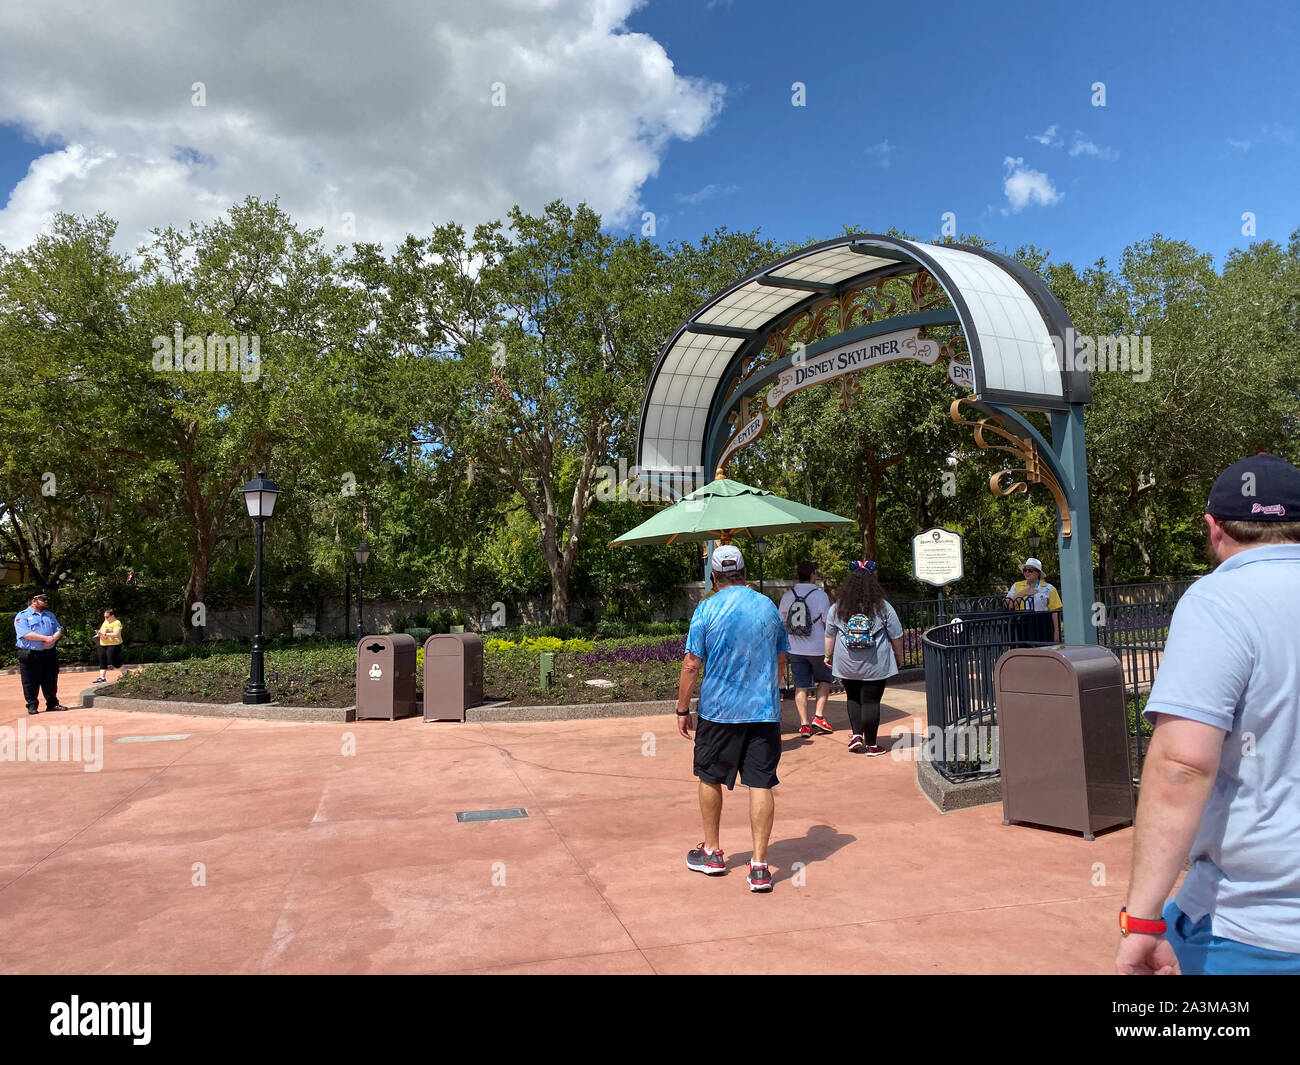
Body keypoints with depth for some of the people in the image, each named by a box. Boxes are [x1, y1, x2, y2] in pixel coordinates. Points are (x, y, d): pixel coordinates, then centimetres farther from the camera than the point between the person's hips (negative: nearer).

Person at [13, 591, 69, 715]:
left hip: (49, 654, 5)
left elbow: (58, 631, 10)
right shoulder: (22, 616, -2)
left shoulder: (50, 615, 16)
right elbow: (26, 634, -16)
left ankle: (52, 703, 16)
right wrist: (46, 638, -18)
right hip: (30, 655, -5)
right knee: (30, 684, 2)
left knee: (51, 681, 8)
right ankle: (32, 705, 13)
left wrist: (53, 639, -12)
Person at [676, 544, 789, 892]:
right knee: (761, 784, 3)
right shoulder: (769, 607, 4)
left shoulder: (707, 609, -8)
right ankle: (759, 866, 4)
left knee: (710, 778, 16)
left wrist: (682, 710, 0)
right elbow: (781, 661, 14)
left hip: (718, 711, -2)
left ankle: (712, 853, 28)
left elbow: (691, 665, -9)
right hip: (765, 711, 2)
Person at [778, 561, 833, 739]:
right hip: (818, 648, -3)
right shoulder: (820, 595, -10)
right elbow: (827, 623, -10)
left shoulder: (787, 596, 2)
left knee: (800, 686, 8)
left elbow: (782, 623, 9)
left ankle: (804, 724, 7)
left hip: (795, 649, 3)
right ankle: (819, 717, 8)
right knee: (824, 680, 17)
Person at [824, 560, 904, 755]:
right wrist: (898, 657, 15)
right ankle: (871, 744, 9)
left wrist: (828, 655, 18)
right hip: (875, 666, -2)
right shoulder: (883, 608, -4)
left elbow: (830, 635, 5)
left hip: (847, 666, 2)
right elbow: (896, 636, 2)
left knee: (853, 699, 19)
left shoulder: (837, 608, -2)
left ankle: (856, 735, 9)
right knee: (871, 701, 3)